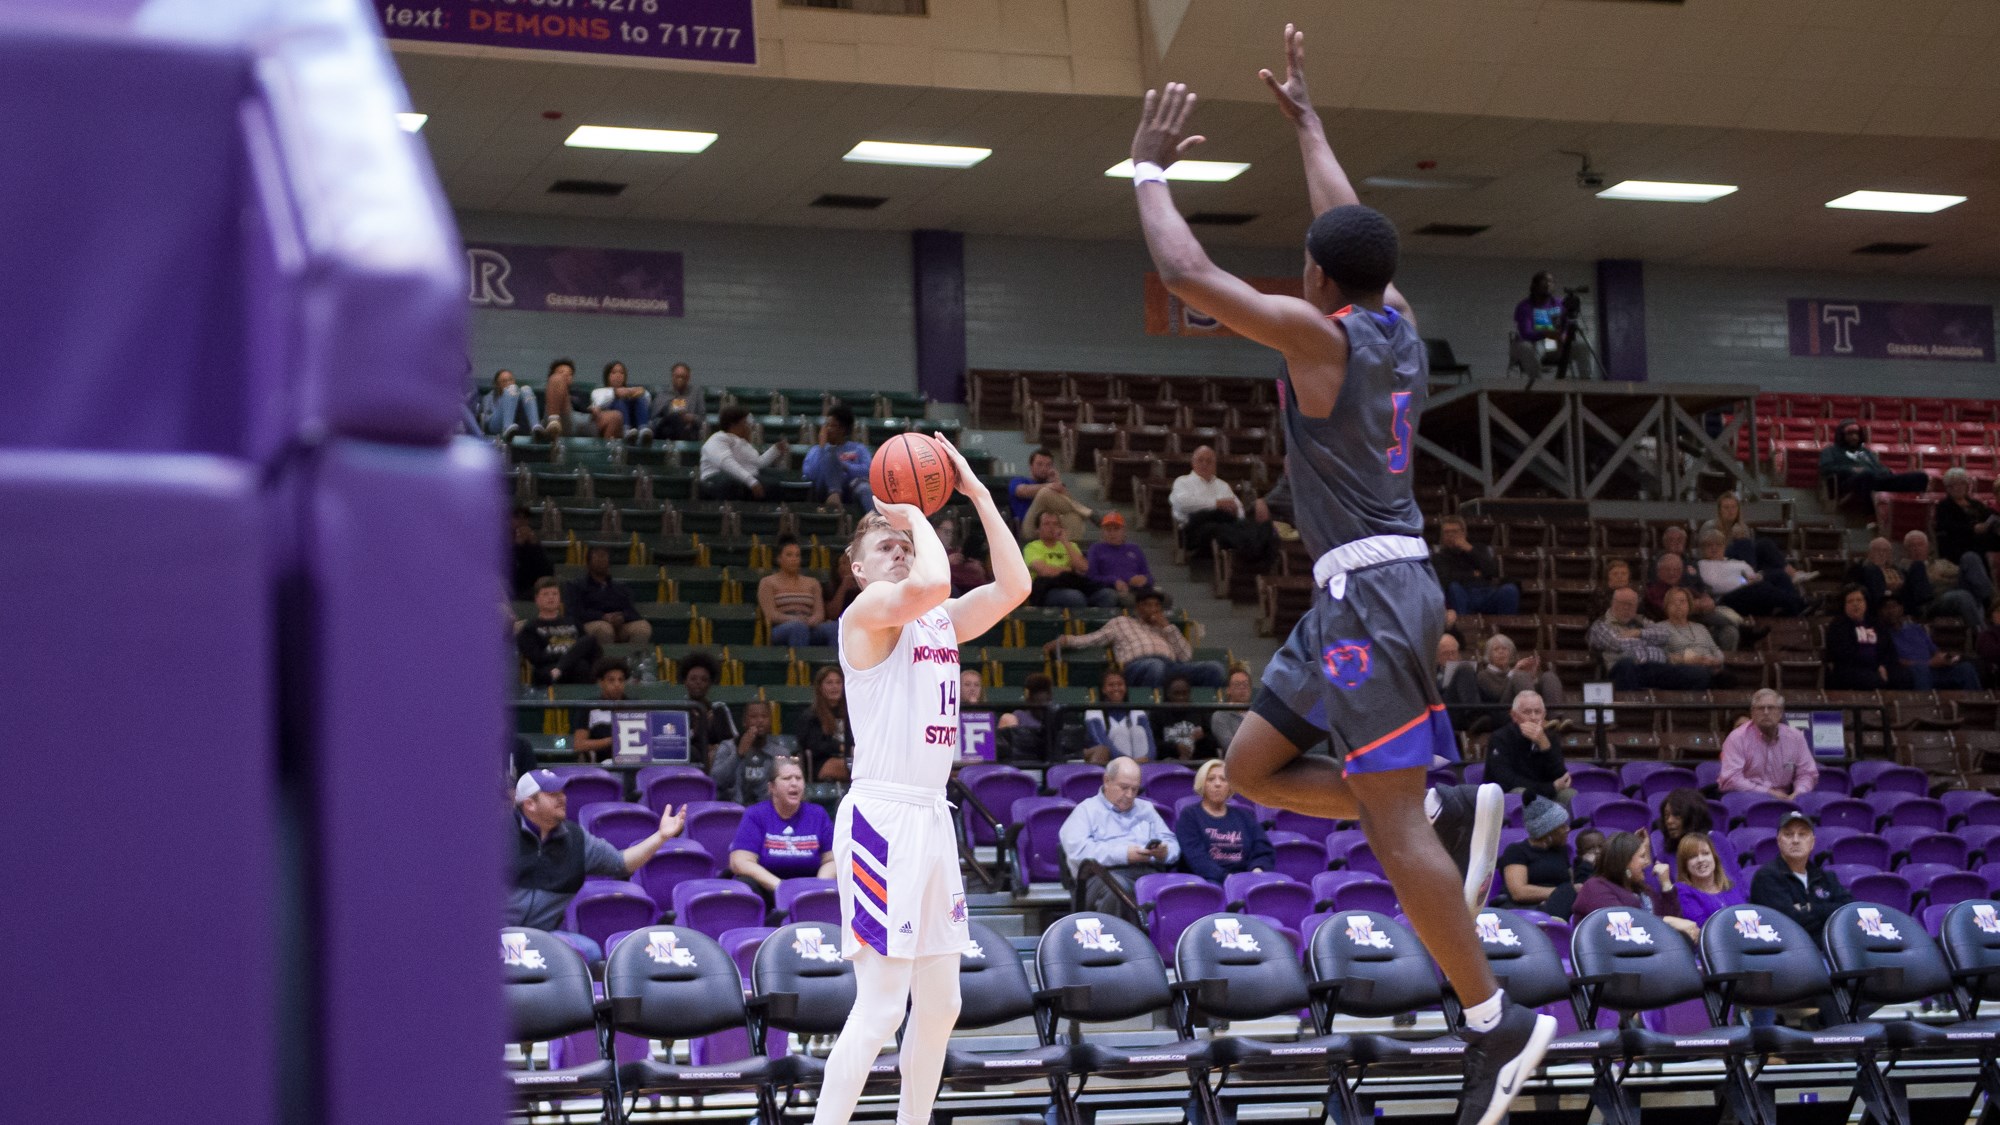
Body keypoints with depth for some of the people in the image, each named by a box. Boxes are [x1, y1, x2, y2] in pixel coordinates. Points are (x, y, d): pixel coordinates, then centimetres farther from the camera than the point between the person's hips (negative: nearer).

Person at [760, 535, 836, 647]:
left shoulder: (812, 583, 25)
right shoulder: (768, 582, 14)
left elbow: (819, 613, 12)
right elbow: (771, 615, 0)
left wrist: (811, 621, -14)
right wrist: (795, 620, -19)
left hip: (810, 628, 3)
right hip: (782, 629, -3)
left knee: (832, 627, -33)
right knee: (798, 627, -41)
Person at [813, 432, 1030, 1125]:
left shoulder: (941, 622, 17)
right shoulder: (867, 611, -8)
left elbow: (1013, 585, 7)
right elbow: (930, 583, -28)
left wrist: (976, 492, 7)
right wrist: (913, 511, -10)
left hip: (932, 816, 9)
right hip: (883, 816, -9)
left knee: (940, 1003, 12)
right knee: (880, 1005, -13)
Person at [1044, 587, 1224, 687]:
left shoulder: (1165, 630, 38)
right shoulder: (1121, 623, 31)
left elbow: (1186, 656, 24)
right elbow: (1093, 638, 22)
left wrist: (1167, 627, 19)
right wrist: (1064, 640, 5)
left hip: (1171, 667, 4)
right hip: (1138, 666, -4)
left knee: (1215, 669, -23)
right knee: (1156, 665, -44)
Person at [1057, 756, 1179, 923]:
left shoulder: (1147, 809, 32)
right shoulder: (1087, 810, 14)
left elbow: (1173, 845, 26)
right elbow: (1077, 849, -5)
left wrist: (1165, 852, -1)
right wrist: (1124, 854, -13)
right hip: (1106, 873, -4)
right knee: (1118, 888, -41)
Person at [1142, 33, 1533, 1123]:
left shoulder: (1318, 331, -12)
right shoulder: (1398, 326, 11)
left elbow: (1184, 272, -11)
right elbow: (1351, 228, 30)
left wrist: (1151, 168, 3)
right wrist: (1306, 121, 40)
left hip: (1371, 591, -9)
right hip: (1359, 594, 9)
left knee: (1391, 824, -9)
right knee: (1251, 766, 15)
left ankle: (1496, 1022, -7)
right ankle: (1454, 808, 7)